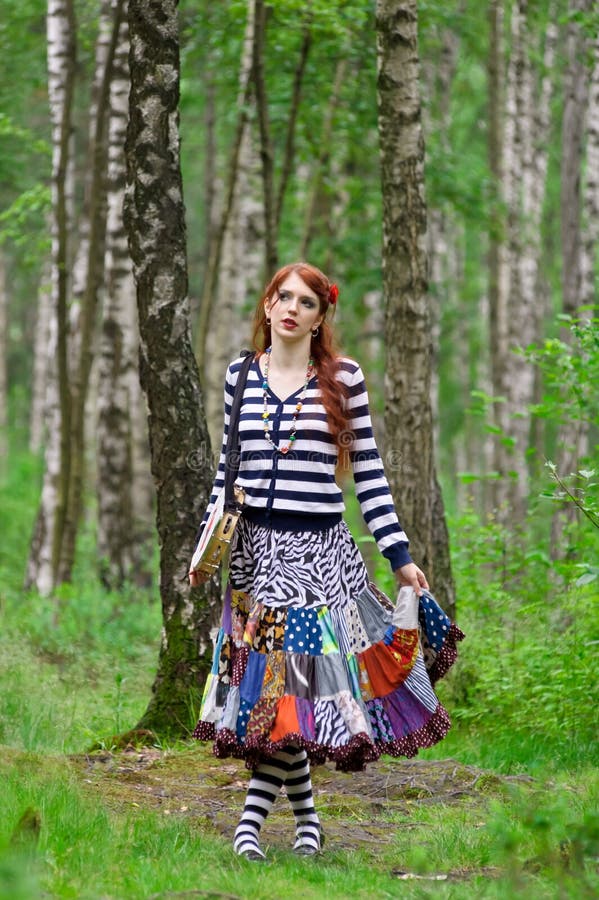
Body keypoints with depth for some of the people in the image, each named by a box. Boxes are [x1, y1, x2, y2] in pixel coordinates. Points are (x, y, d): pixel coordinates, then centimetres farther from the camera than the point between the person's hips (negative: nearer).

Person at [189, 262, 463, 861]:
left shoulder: (344, 378, 0)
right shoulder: (239, 376, 7)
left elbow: (368, 472, 2)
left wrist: (400, 556, -1)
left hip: (321, 546, -2)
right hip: (255, 543, 2)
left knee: (290, 676, -7)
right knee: (273, 678, 0)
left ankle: (255, 812, -2)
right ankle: (305, 816, 11)